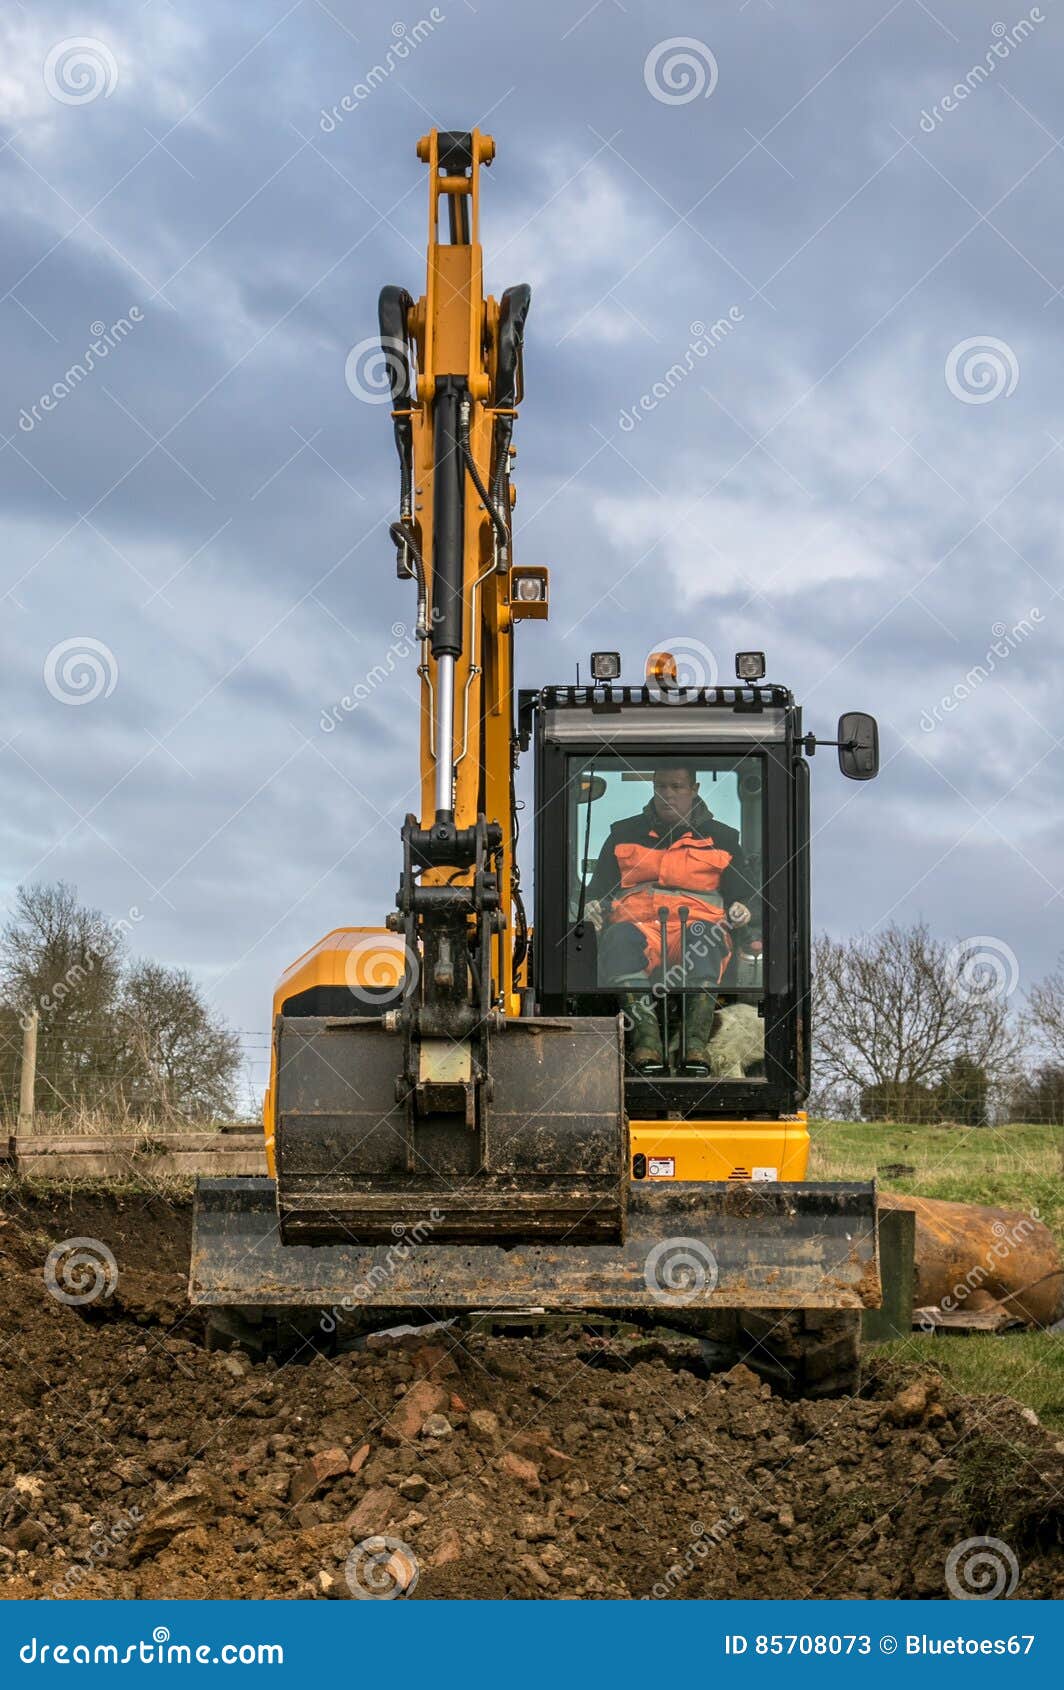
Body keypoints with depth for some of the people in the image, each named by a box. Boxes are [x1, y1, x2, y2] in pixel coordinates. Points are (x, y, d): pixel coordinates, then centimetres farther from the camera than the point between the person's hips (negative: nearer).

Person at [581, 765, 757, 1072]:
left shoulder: (722, 838, 23)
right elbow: (600, 884, 23)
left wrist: (740, 909, -6)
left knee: (704, 933, -39)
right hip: (637, 923, 1)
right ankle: (645, 1034, -53)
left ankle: (696, 1039, -54)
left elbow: (743, 891, 18)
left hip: (694, 923, -1)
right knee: (620, 938, -37)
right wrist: (593, 905, -1)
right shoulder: (625, 834, 25)